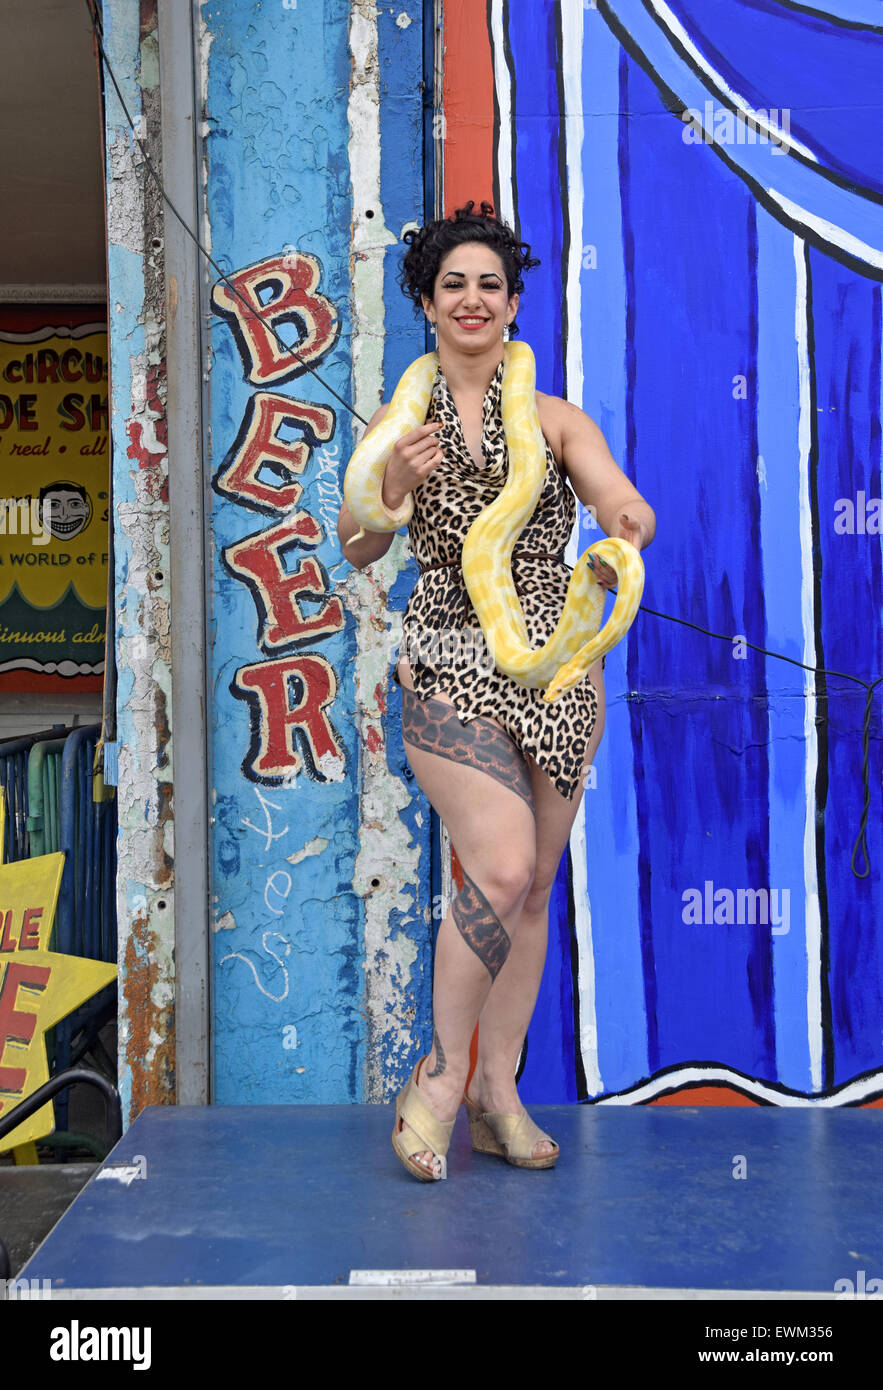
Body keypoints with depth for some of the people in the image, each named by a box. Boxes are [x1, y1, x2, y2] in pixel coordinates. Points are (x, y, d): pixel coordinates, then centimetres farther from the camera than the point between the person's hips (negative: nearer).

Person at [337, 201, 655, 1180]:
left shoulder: (556, 418, 9)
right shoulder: (399, 420, 8)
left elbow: (628, 505, -2)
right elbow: (356, 550, 3)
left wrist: (627, 524, -21)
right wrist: (394, 485, -14)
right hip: (451, 666, -2)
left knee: (531, 888, 6)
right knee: (502, 867, -18)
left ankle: (497, 1092, 18)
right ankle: (439, 1074, 1)